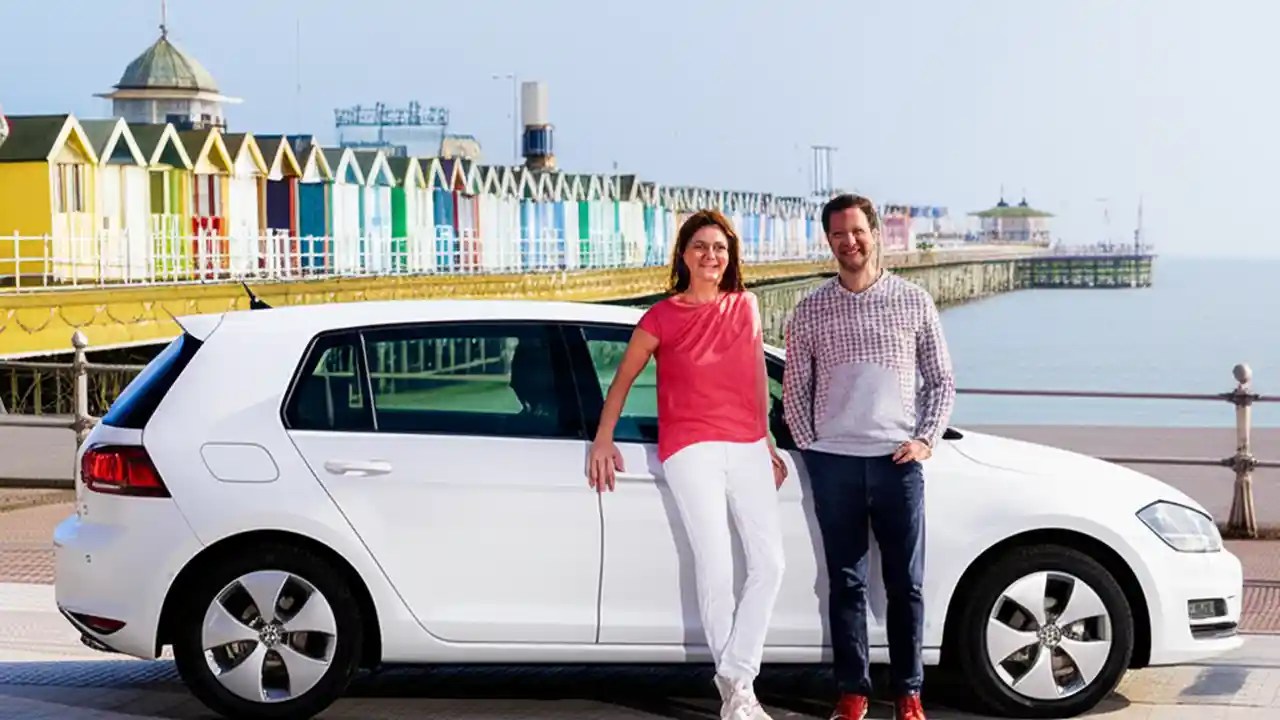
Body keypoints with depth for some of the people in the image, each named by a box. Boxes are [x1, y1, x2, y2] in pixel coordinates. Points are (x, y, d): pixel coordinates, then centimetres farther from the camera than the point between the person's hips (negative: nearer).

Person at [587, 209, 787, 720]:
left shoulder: (745, 307, 10)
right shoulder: (662, 317, -1)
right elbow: (623, 379, 7)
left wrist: (768, 445, 19)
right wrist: (603, 442, 3)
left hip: (747, 447, 4)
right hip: (691, 450, -4)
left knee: (769, 562, -7)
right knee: (716, 568, -11)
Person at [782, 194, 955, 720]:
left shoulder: (913, 302, 5)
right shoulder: (809, 312, 6)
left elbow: (941, 381, 8)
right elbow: (795, 390, 10)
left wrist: (925, 439, -3)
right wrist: (809, 446, 1)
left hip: (897, 460, 0)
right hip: (834, 461, 1)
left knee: (905, 583, 3)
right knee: (846, 582, 5)